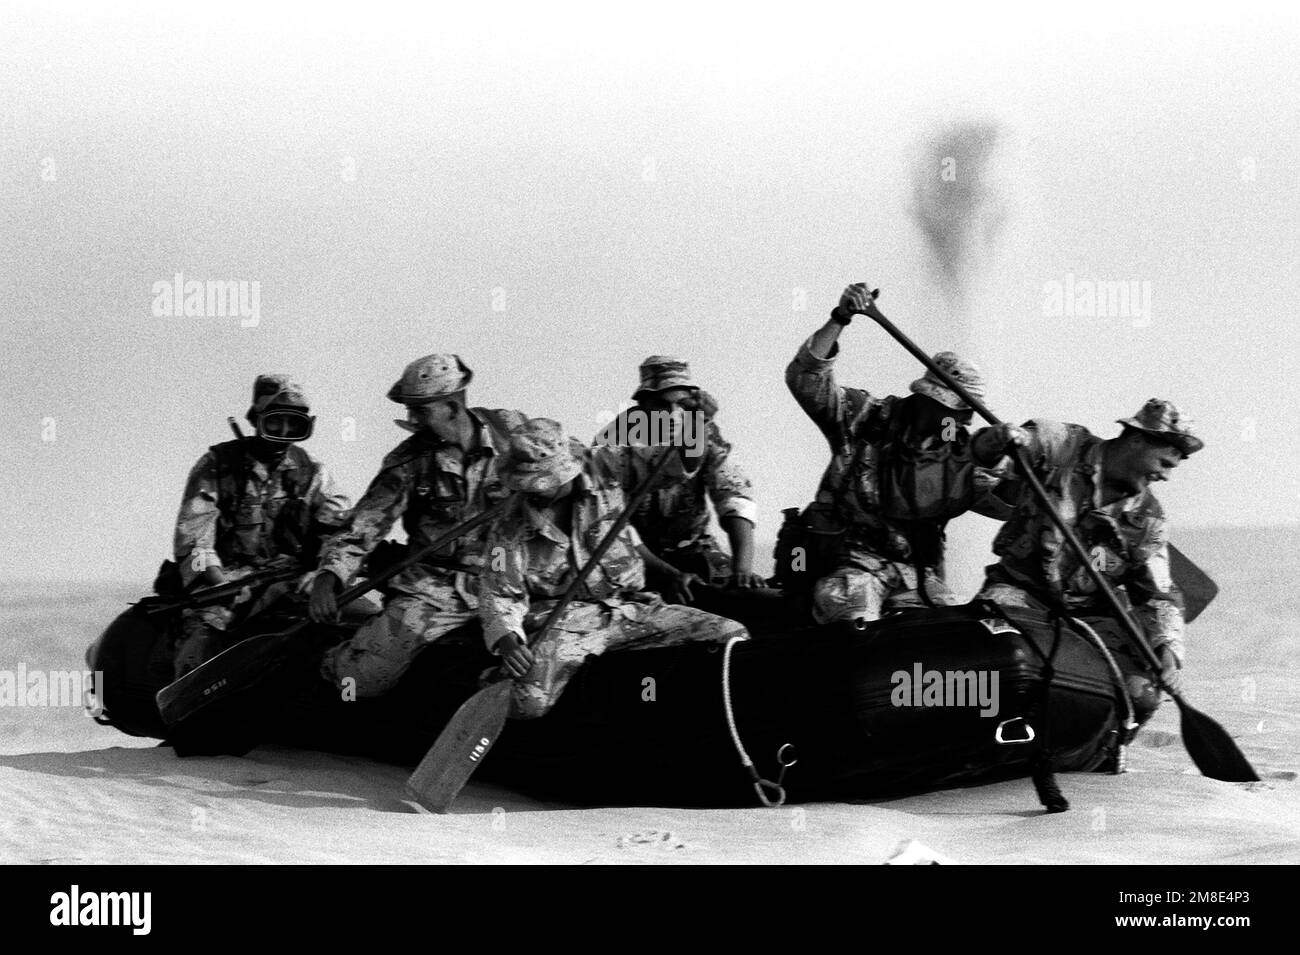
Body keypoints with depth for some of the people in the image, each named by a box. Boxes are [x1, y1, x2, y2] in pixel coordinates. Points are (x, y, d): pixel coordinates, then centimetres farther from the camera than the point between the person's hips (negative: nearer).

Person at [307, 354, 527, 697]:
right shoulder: (408, 461, -4)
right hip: (432, 588, -1)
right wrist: (328, 575, -24)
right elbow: (364, 527, -7)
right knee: (363, 680, -16)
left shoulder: (511, 429, -4)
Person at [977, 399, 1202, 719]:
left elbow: (1158, 595, 2)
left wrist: (1167, 648, -15)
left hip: (1088, 615, 4)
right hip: (1021, 589, -4)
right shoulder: (1058, 444, -6)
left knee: (1141, 695, -17)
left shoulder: (1148, 516, 5)